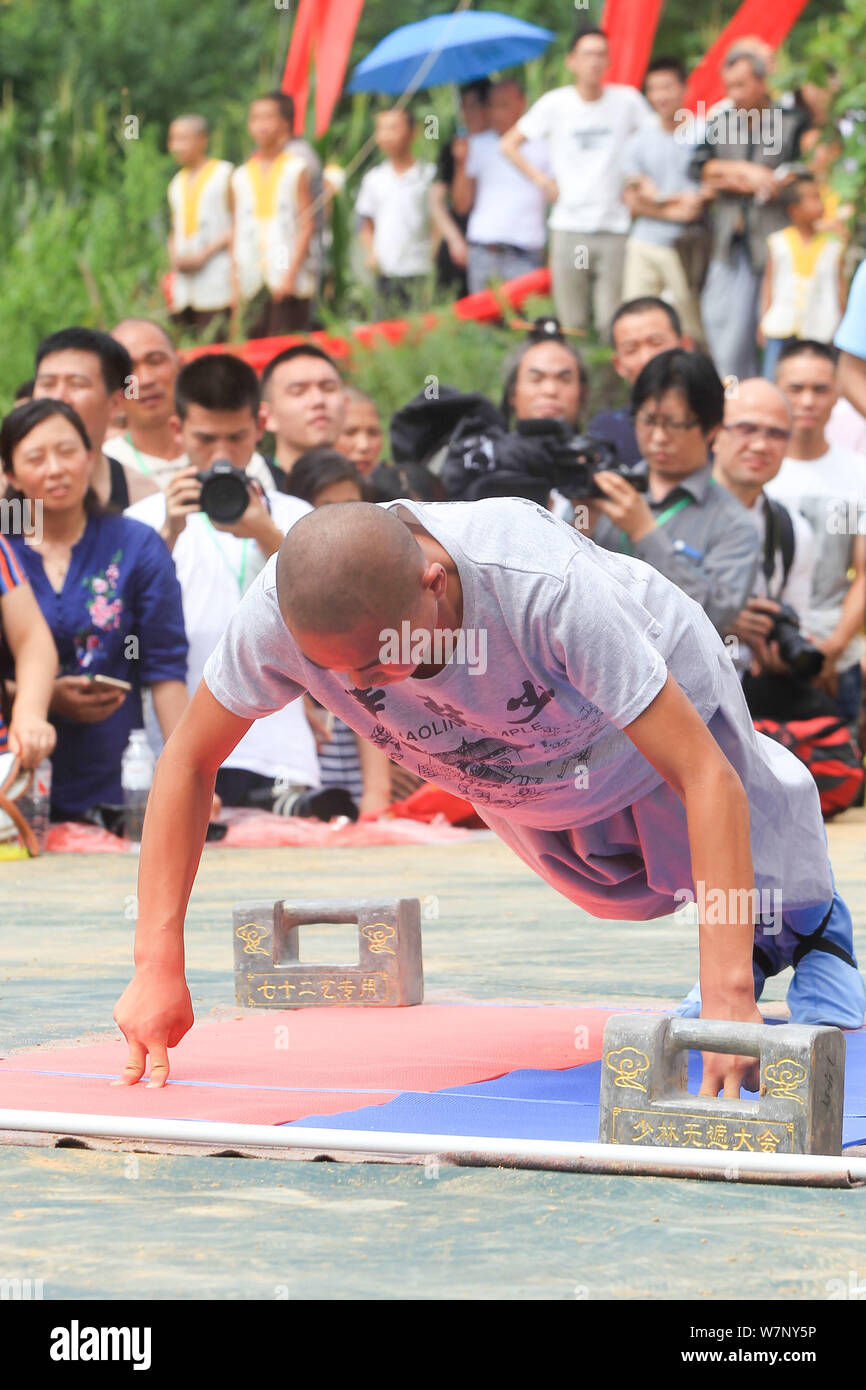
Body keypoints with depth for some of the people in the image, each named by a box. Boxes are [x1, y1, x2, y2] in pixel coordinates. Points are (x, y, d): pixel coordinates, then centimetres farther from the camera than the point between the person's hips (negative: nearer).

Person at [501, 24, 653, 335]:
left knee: (612, 325, -5)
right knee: (572, 326, -1)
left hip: (614, 227, 0)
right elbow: (509, 144, 12)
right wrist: (542, 180, 3)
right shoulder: (555, 103, 4)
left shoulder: (627, 100, 3)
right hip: (569, 227, 0)